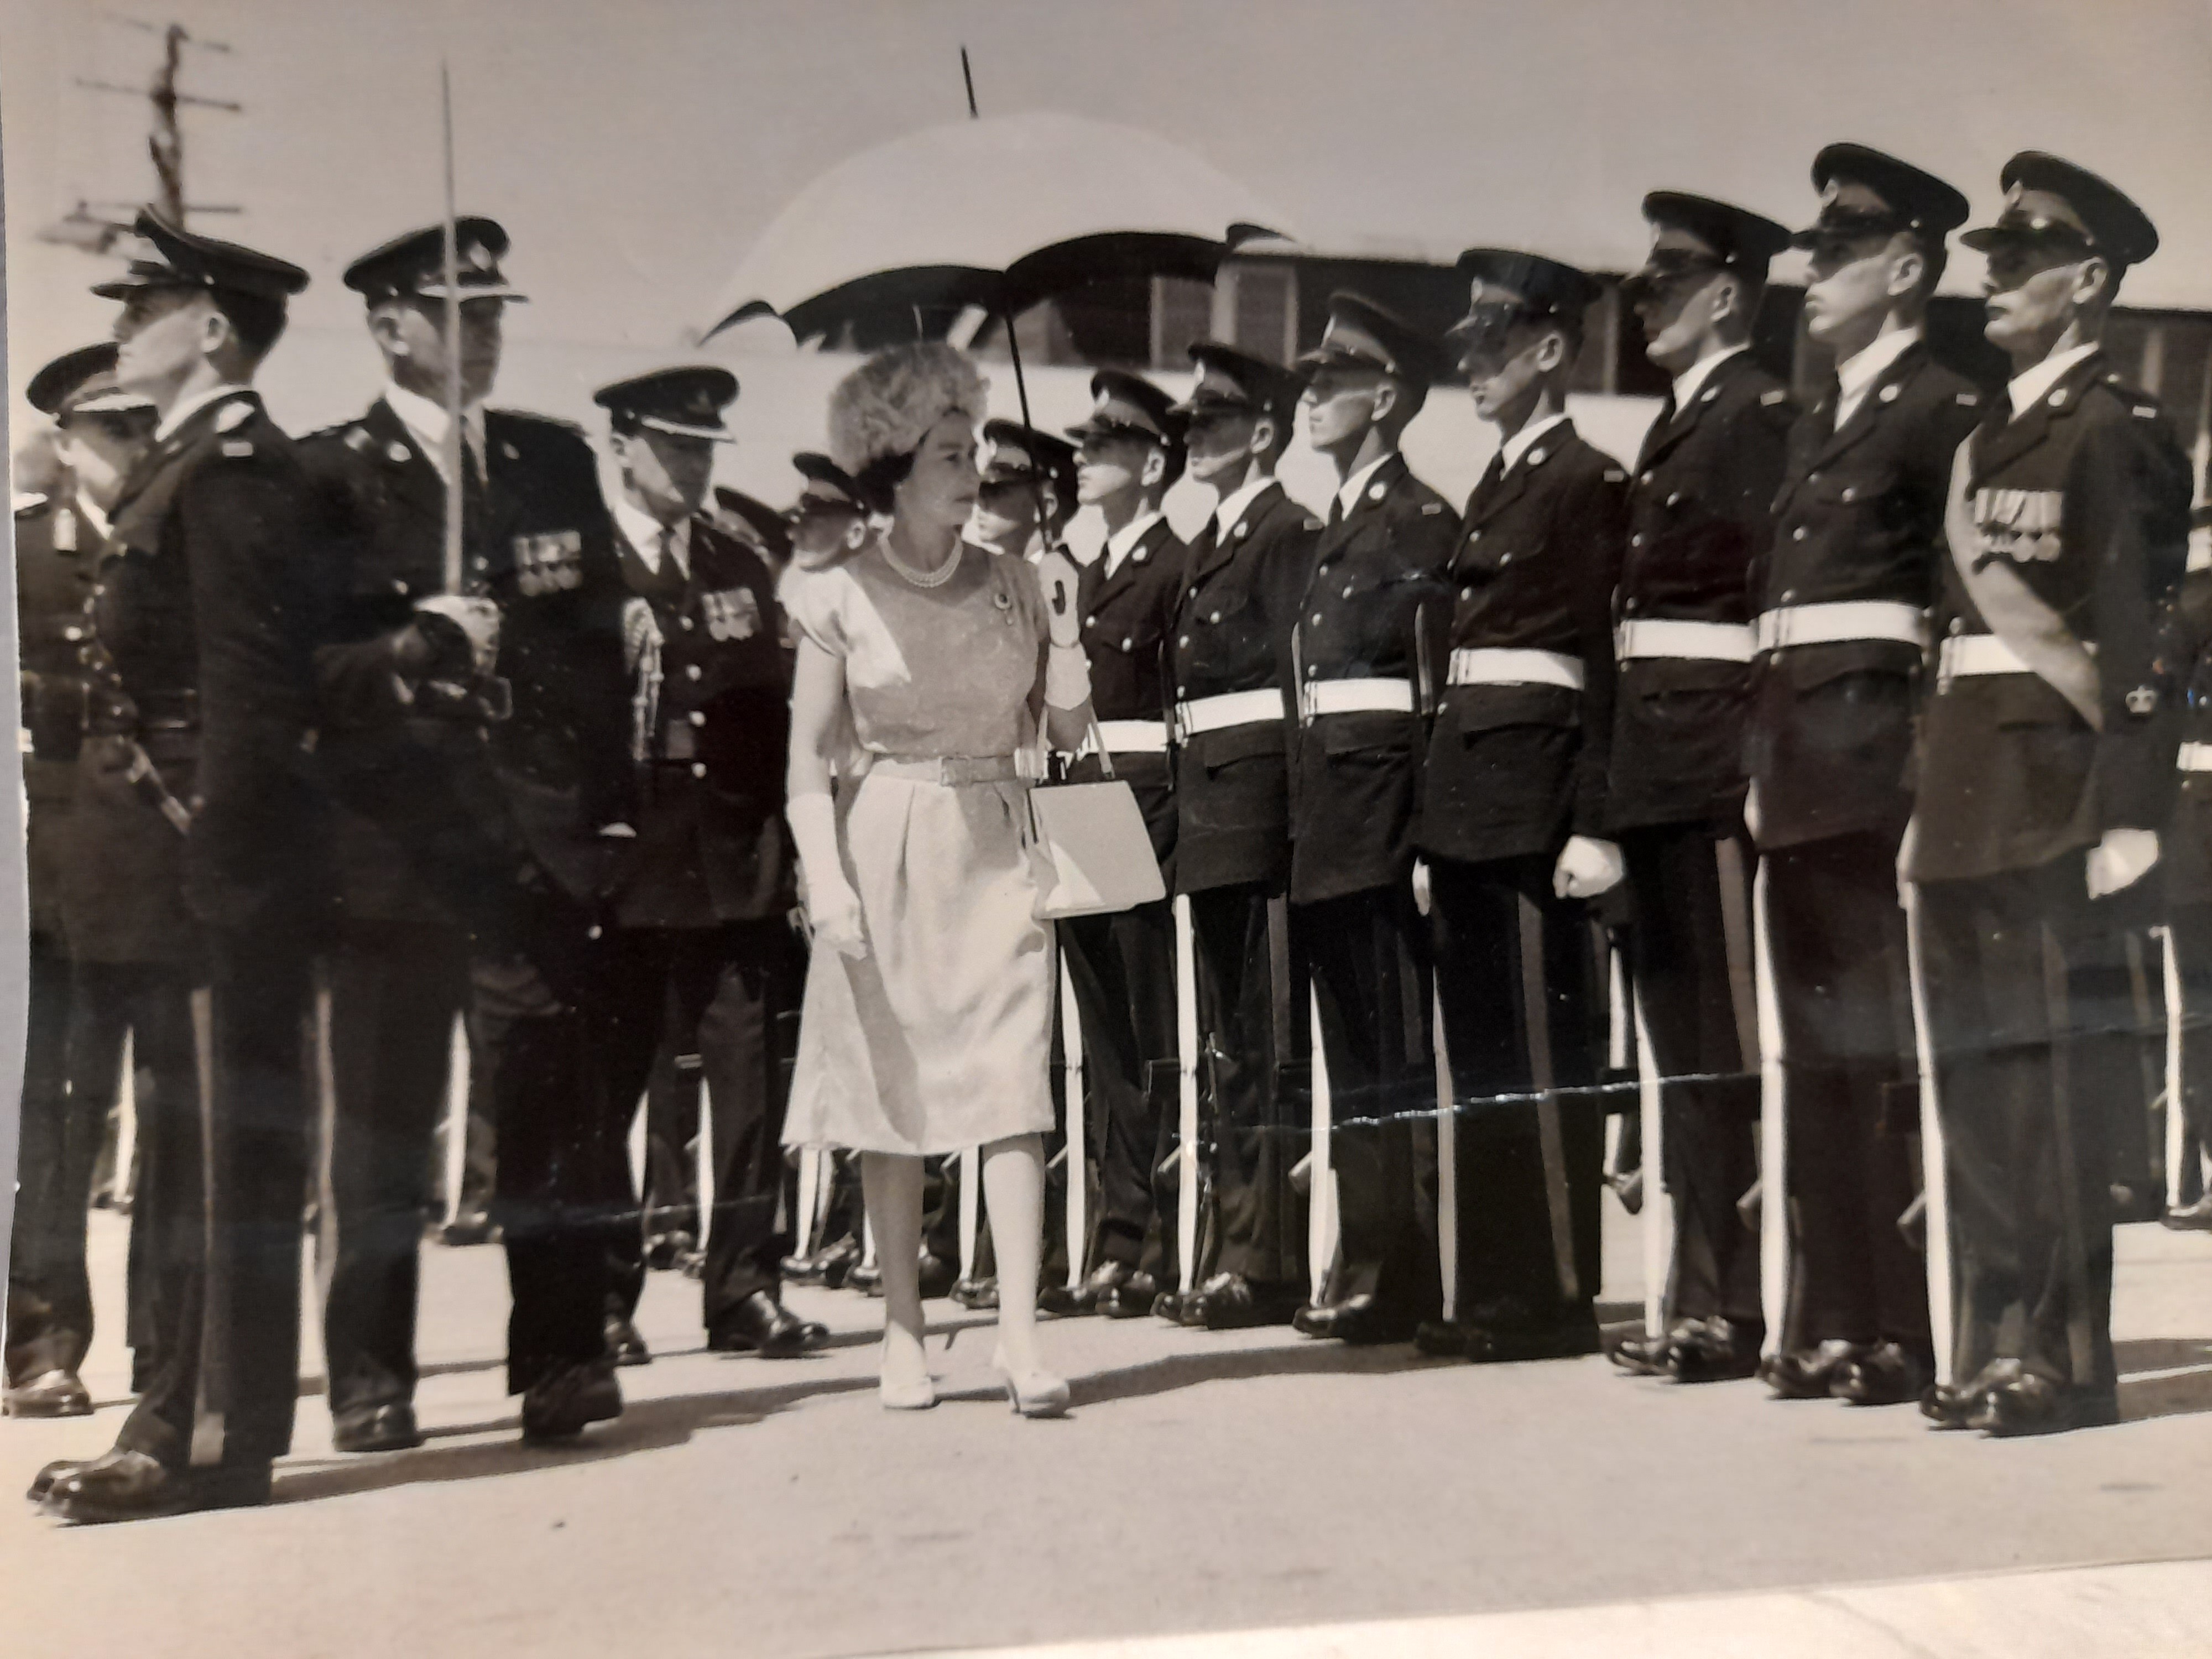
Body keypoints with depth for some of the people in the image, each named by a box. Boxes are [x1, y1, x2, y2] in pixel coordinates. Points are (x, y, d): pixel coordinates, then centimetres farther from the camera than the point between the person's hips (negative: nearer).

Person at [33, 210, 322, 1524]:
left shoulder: (234, 466, -13)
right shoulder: (188, 466, 17)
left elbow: (248, 679, -20)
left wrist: (215, 847, -21)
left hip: (227, 853, -10)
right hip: (186, 850, 10)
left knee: (233, 1136, -3)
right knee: (190, 1136, 15)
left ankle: (226, 1439, 5)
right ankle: (185, 1408, 26)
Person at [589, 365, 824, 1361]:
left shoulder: (741, 568, 16)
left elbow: (775, 707, 15)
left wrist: (784, 840, 7)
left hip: (737, 868, 4)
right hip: (622, 869, -4)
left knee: (749, 1080, 3)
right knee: (604, 1087, 4)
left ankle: (745, 1290, 12)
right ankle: (601, 1298, 16)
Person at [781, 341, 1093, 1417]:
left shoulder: (1014, 587, 7)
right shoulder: (840, 598, 0)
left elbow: (1067, 732, 10)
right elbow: (807, 764, -1)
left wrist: (1066, 631, -6)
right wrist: (827, 886, -13)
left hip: (995, 854, 2)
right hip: (884, 855, -2)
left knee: (1012, 1089, -8)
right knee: (891, 1097, 2)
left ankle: (1020, 1338, -10)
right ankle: (904, 1337, 12)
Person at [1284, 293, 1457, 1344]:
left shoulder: (1421, 519, -6)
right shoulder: (1337, 529, 20)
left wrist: (1425, 819, -17)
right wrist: (1304, 808, 13)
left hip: (1382, 787, -9)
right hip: (1326, 802, 9)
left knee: (1395, 1044, -7)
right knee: (1352, 1045, 11)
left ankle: (1405, 1275, -2)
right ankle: (1366, 1264, 18)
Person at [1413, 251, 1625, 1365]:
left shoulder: (1588, 480, -5)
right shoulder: (1492, 487, 20)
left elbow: (1606, 658, -11)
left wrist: (1594, 822, -18)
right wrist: (1436, 826, 14)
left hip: (1533, 779, -9)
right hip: (1463, 775, 9)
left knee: (1540, 1045, -5)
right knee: (1479, 1046, 10)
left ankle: (1561, 1295, 2)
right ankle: (1494, 1290, 16)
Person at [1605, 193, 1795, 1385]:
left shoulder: (1762, 414, -6)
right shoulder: (1671, 427, 21)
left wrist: (1760, 766, -21)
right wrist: (1615, 782, 14)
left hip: (1716, 755, -9)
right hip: (1651, 757, 9)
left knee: (1728, 1037, -6)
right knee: (1680, 1038, 12)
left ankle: (1742, 1303, -1)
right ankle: (1698, 1295, 19)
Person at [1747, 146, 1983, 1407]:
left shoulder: (1948, 411, -3)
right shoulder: (1815, 429, 21)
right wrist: (1765, 765, 12)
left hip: (1880, 752, -8)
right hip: (1799, 765, 8)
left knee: (1890, 1048, -5)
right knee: (1820, 1051, 11)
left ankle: (1915, 1329, 2)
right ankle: (1831, 1320, 18)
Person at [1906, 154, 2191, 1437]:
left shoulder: (2116, 431, -6)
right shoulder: (1990, 437, 19)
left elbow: (2135, 636, -13)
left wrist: (2131, 815, -19)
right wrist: (1928, 805, 15)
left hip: (2052, 788, -8)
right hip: (1969, 788, 8)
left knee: (2044, 1066, -6)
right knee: (1976, 1068, 10)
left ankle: (2066, 1357, 3)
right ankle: (1994, 1343, 19)